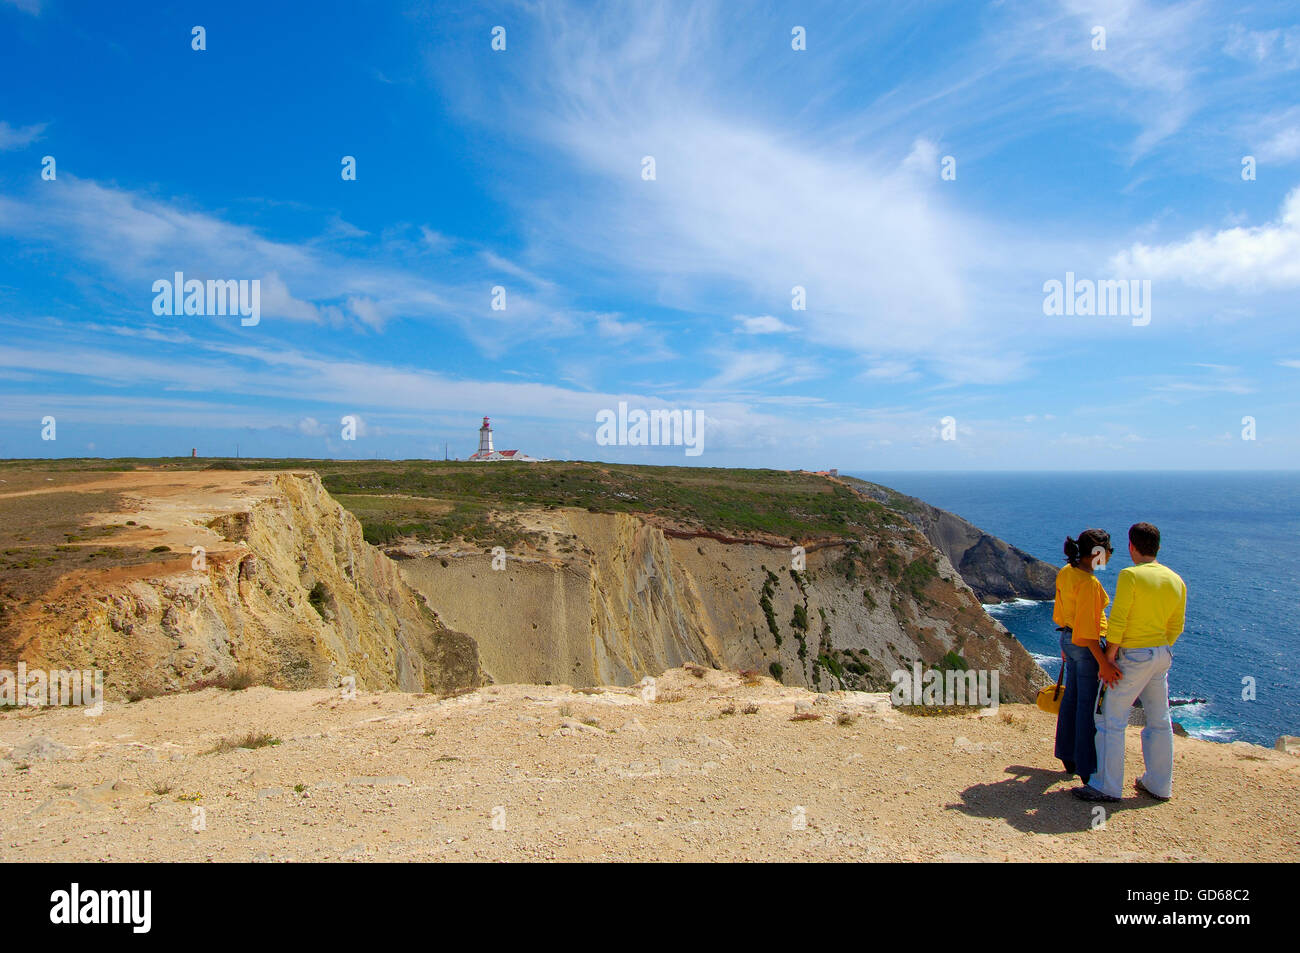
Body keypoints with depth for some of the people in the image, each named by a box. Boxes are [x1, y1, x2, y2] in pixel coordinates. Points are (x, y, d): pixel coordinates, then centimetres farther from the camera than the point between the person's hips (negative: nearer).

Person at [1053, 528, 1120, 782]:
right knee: (1089, 705, 0)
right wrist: (1104, 663, -26)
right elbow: (1087, 629, -26)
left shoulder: (1065, 573, 4)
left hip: (1069, 639, 9)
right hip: (1087, 647, -9)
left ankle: (1068, 756, 29)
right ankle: (1087, 769, 8)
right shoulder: (1089, 582, -23)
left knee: (1071, 699, 17)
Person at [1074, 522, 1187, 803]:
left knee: (1111, 719, -1)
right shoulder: (1177, 581, 5)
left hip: (1133, 657, -8)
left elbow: (1117, 622, -19)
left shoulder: (1130, 575, -17)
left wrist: (1109, 658, -12)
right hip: (1163, 655, 8)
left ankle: (1107, 787, 3)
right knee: (1159, 721, 16)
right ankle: (1159, 785, 27)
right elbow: (1176, 628, 12)